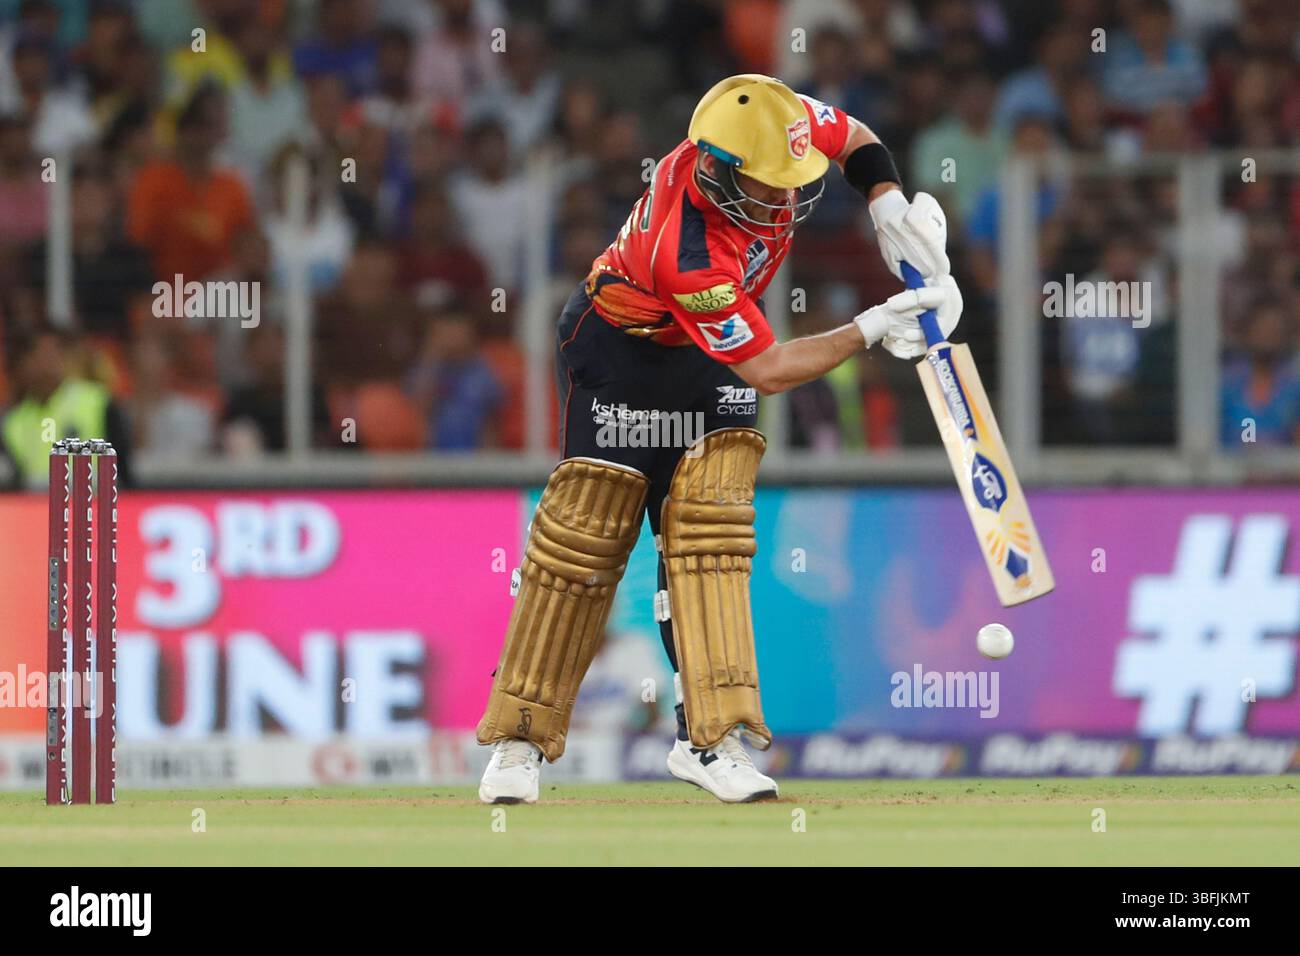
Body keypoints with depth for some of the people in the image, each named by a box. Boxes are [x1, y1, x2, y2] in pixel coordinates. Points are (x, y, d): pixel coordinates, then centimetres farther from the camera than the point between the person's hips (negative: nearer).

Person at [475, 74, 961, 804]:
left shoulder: (789, 126, -24)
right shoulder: (689, 256, -40)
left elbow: (857, 140, 1)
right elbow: (768, 370, -30)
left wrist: (891, 209, -14)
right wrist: (871, 330, -30)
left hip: (710, 358, 6)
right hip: (622, 350, -6)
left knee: (709, 523, -4)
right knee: (588, 526, -6)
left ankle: (709, 735, -6)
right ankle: (522, 739, 3)